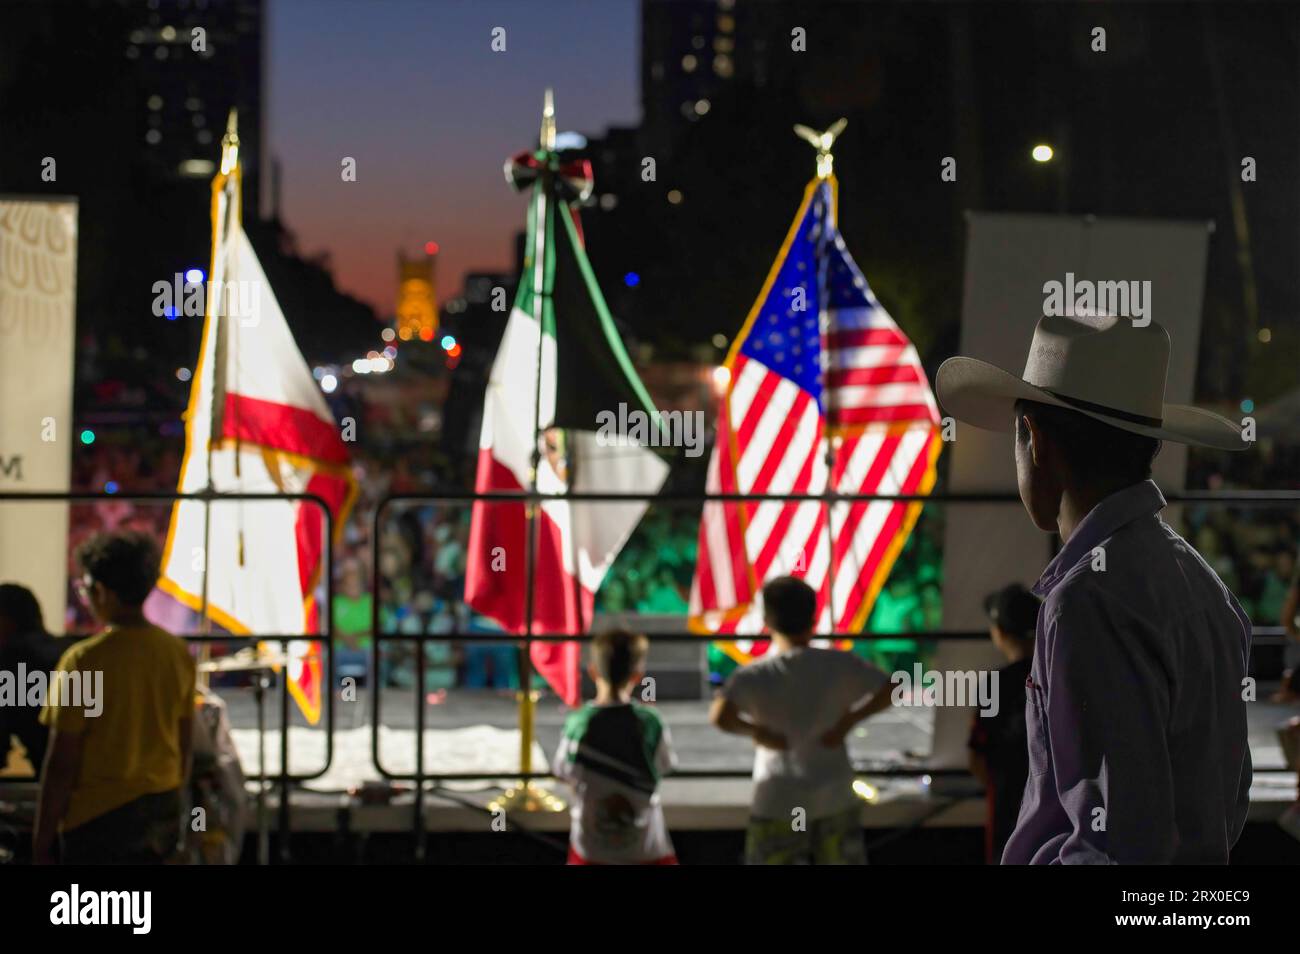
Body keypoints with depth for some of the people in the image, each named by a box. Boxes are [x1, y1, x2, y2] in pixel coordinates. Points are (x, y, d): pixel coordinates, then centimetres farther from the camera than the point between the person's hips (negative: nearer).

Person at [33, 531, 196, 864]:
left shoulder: (85, 661, -15)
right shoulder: (177, 653, 2)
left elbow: (62, 763, -13)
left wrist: (42, 840, -6)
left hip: (101, 813, -6)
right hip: (162, 810, 6)